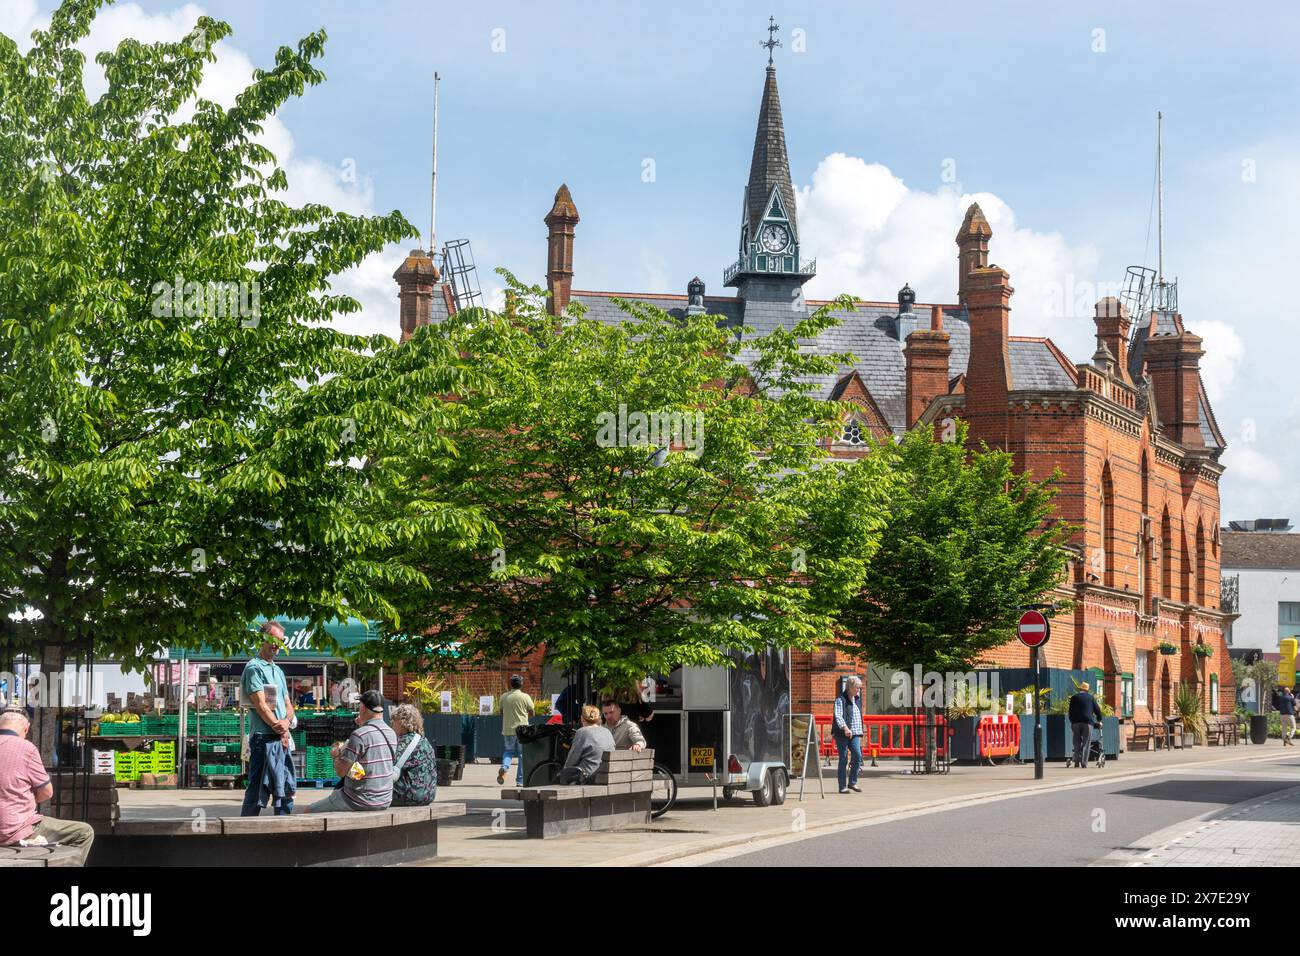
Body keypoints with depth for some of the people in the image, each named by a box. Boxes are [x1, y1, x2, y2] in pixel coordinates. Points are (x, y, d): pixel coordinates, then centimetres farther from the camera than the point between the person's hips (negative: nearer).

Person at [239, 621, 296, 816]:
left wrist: (286, 722, -4)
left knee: (286, 789, 11)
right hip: (264, 738, -9)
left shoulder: (278, 671, 21)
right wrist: (279, 729, -10)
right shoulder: (254, 668, -5)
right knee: (257, 790, -8)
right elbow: (260, 705, -13)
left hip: (283, 739, 9)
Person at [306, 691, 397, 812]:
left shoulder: (359, 735, -20)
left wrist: (337, 754, 3)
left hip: (361, 802, -8)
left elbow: (341, 771, -19)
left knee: (309, 812, 7)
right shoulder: (392, 733, 4)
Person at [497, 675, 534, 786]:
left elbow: (501, 713, 9)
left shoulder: (504, 696, 1)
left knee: (509, 750, 20)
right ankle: (520, 781, 6)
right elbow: (531, 713, -1)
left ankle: (504, 767, -8)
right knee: (522, 754, 7)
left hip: (507, 730, 3)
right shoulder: (525, 697, -7)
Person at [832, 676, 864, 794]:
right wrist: (845, 728, -34)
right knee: (843, 759, -3)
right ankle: (842, 786, 3)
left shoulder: (856, 699, 16)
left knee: (858, 756, -8)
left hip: (854, 734, 6)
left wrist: (860, 733, 23)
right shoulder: (840, 699, -7)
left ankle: (852, 782, 7)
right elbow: (838, 716, -19)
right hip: (842, 734, -6)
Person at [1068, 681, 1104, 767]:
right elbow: (1097, 710, 14)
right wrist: (1099, 721, 27)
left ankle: (1077, 761, -3)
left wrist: (1072, 721, 22)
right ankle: (1084, 763, -8)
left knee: (1077, 743, 6)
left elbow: (1071, 712, 11)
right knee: (1086, 743, 0)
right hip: (1088, 722, -1)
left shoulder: (1074, 697, 12)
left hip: (1076, 722, 1)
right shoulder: (1091, 697, 13)